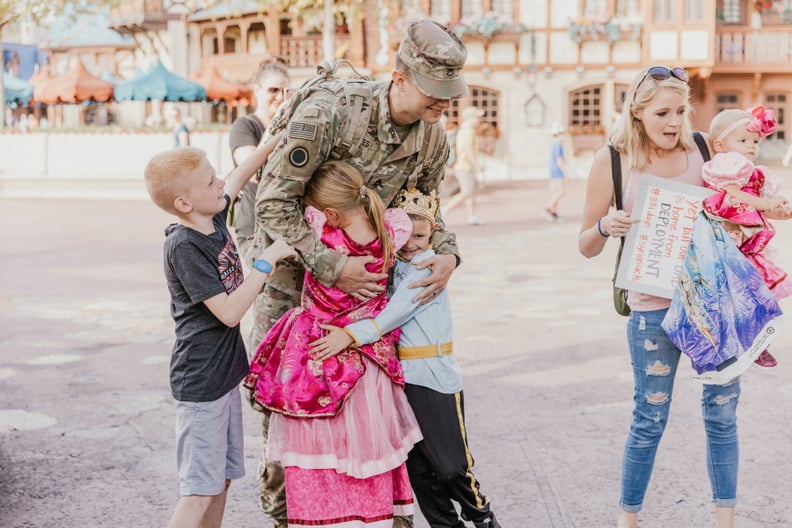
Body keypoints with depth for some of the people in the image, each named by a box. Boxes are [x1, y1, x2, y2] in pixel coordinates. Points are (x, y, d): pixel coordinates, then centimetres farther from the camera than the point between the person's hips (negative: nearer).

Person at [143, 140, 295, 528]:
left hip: (225, 372, 9)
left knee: (222, 479, 16)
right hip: (200, 382, -9)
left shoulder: (214, 218, 2)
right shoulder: (184, 247, -21)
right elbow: (229, 312, -24)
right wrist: (268, 259, -22)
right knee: (201, 491, -6)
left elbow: (237, 179, 23)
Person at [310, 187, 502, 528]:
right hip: (398, 377, 6)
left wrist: (351, 334, -33)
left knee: (452, 464, 1)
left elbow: (396, 313, -23)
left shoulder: (430, 267, -12)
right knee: (417, 466, 11)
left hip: (435, 378, -6)